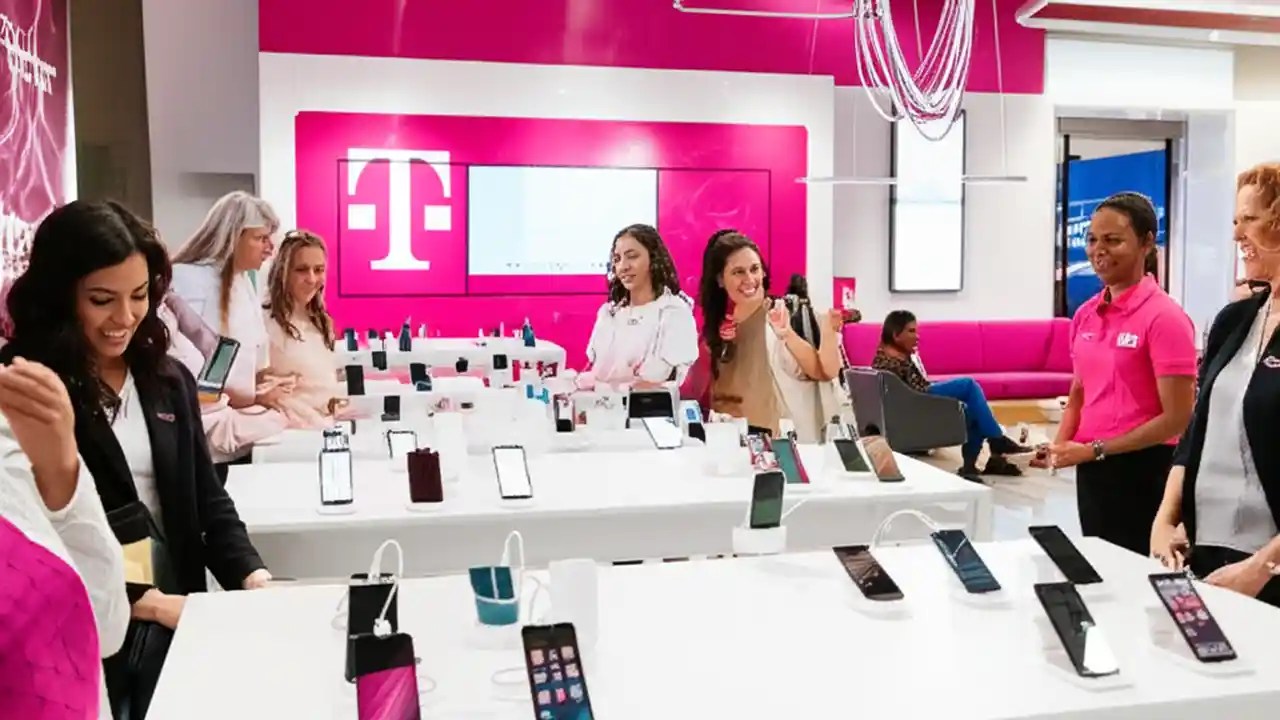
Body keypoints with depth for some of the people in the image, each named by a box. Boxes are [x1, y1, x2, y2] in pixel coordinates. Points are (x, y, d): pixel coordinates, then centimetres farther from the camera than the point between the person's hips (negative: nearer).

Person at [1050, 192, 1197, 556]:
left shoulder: (1164, 317, -13)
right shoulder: (1085, 315, 6)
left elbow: (1177, 418, -15)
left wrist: (1094, 449, -14)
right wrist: (1061, 445, -1)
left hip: (1143, 471, -6)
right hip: (1091, 468, 7)